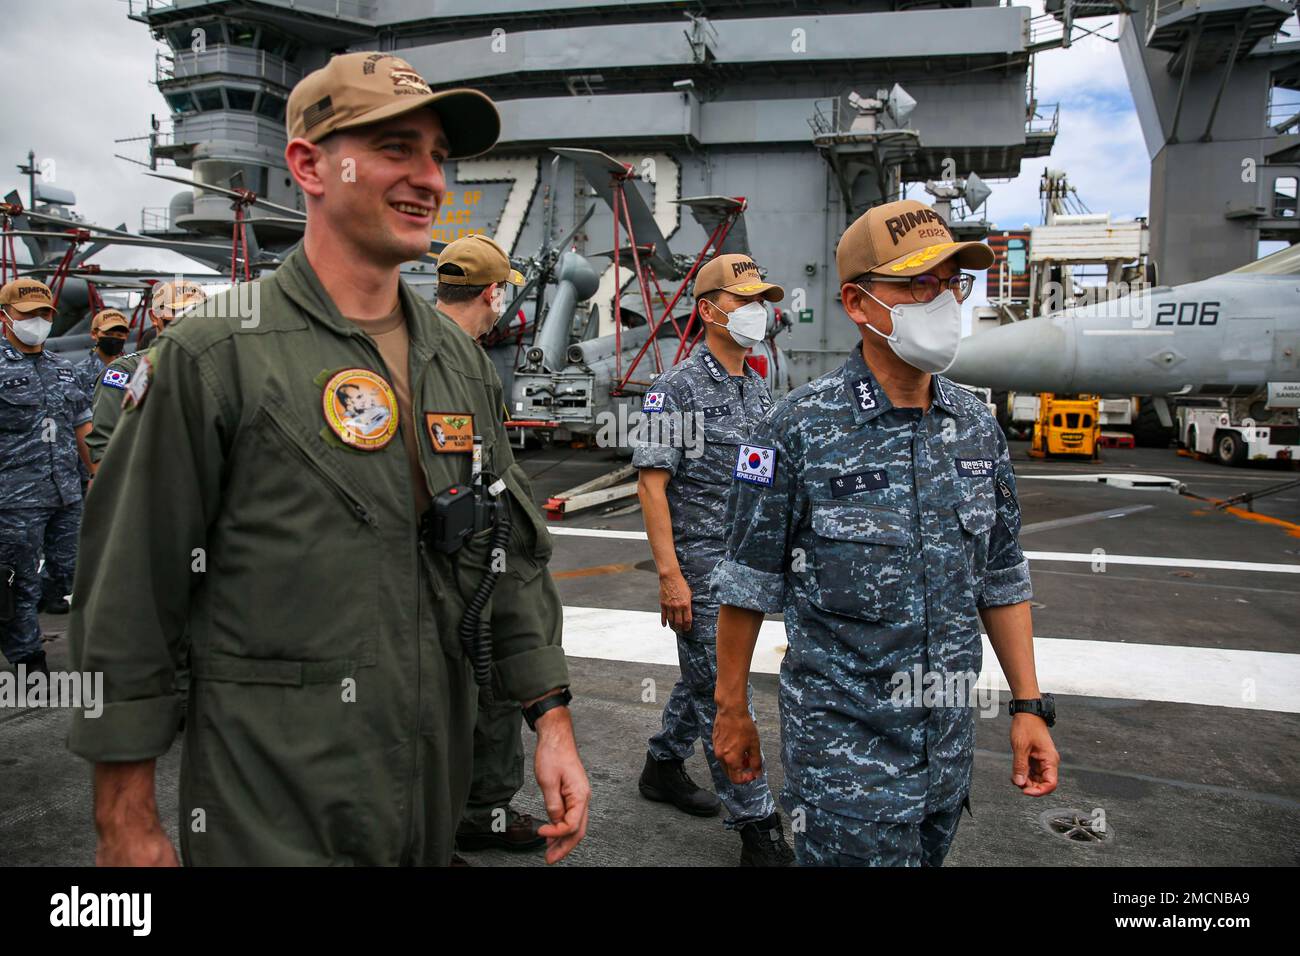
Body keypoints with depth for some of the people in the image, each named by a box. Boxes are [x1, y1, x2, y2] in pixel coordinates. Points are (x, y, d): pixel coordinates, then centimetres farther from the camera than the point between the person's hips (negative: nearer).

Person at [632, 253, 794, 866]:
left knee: (706, 674, 19)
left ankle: (663, 768, 39)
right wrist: (670, 575, -20)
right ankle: (758, 828, 6)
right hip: (699, 566, -8)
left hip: (746, 563, 8)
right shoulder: (677, 389, -12)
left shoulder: (757, 389, 11)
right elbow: (651, 485, -15)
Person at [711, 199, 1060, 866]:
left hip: (949, 738, 6)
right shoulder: (799, 430, -15)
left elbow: (1001, 579, 9)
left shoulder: (977, 426, 2)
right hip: (843, 743, -6)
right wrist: (731, 710, -3)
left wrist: (1029, 705, 7)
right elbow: (748, 584, -9)